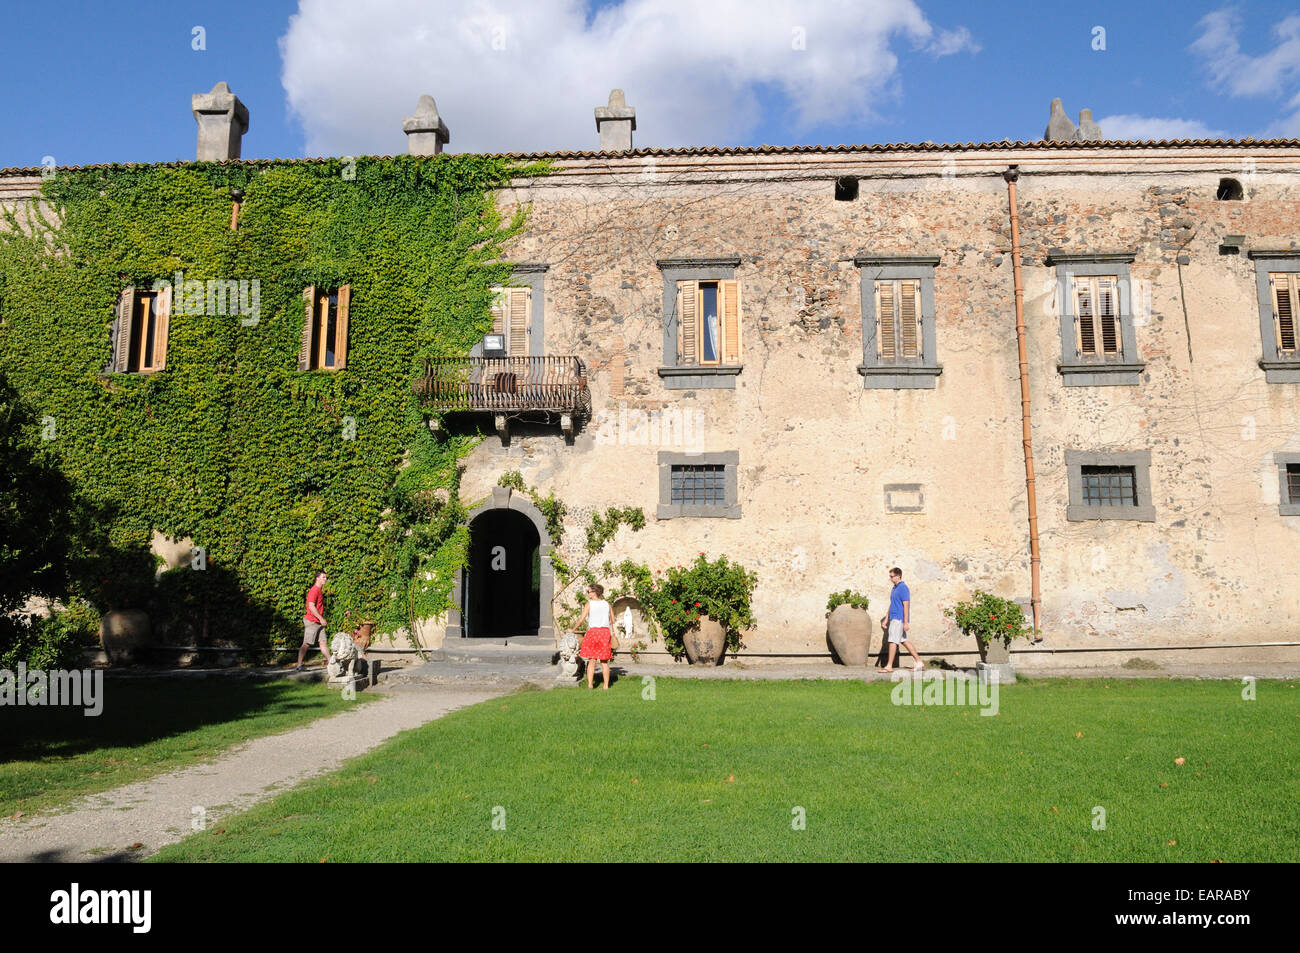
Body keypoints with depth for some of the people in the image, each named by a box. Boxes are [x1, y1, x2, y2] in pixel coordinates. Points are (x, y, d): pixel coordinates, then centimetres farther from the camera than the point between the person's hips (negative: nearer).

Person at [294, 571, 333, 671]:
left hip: (318, 622, 9)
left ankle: (330, 662, 9)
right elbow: (311, 606, -22)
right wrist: (321, 618, -21)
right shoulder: (314, 590, -14)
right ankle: (298, 665, 1)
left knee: (324, 642, 7)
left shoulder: (320, 591, 17)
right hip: (311, 621, -9)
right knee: (306, 644, -4)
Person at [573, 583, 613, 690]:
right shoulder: (607, 604, 8)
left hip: (593, 631, -3)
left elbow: (581, 619, -6)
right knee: (604, 661, 7)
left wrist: (574, 629, 8)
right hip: (605, 631, 3)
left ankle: (590, 684, -1)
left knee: (592, 660, 4)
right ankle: (606, 685, 6)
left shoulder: (589, 604, -2)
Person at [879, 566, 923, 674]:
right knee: (904, 641, 12)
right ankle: (919, 662, 17)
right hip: (894, 619, 10)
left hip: (899, 619, -10)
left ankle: (889, 666, -6)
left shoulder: (903, 588, -13)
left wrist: (906, 623, -22)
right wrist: (886, 620, 20)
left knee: (893, 641, -8)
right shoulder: (894, 589, 16)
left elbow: (906, 606, -18)